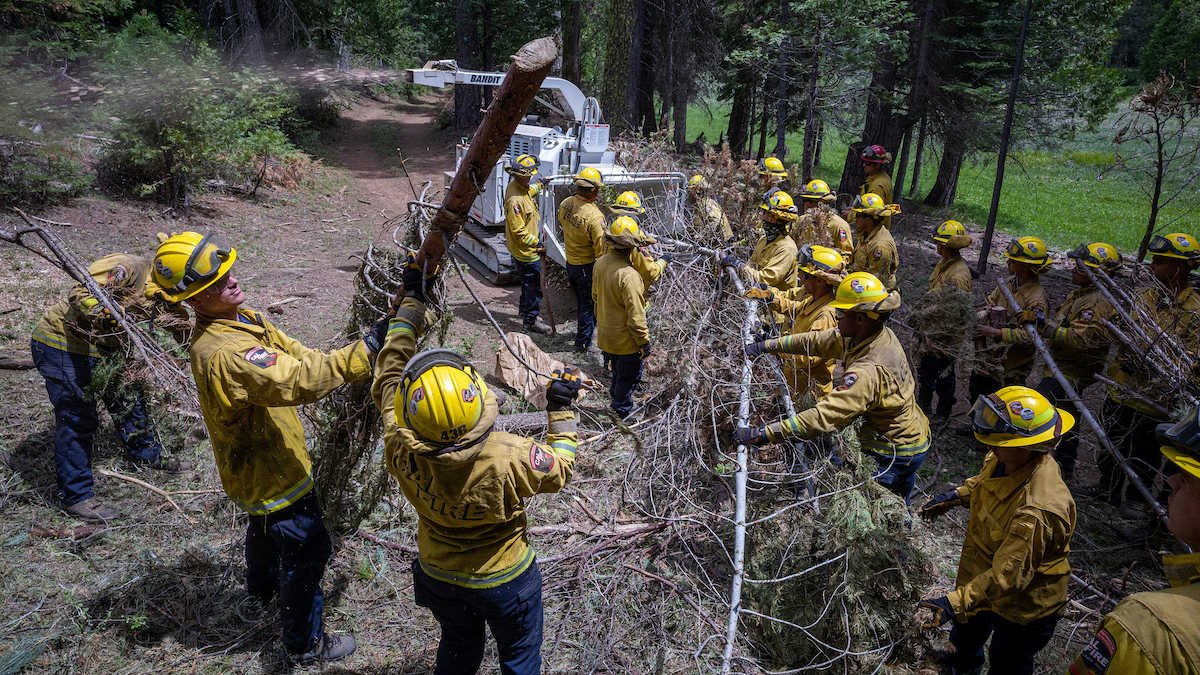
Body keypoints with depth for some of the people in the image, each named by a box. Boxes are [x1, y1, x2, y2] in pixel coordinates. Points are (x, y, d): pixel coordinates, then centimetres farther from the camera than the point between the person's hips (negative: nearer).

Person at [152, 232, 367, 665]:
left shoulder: (236, 319, -4)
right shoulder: (225, 353, -37)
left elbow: (291, 353, -2)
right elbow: (300, 380, -45)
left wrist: (339, 363, -16)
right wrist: (364, 351, -43)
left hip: (258, 463, 10)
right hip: (273, 471, -10)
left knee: (265, 525, 34)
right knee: (307, 548, 6)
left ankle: (261, 590, 62)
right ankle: (305, 643, 25)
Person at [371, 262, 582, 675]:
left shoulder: (400, 447, -31)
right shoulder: (507, 459, -40)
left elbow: (389, 372, -14)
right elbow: (559, 465, -17)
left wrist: (411, 300, -7)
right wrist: (561, 410, -5)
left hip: (439, 578, 3)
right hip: (505, 582, -3)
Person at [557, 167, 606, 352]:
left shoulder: (565, 204, -8)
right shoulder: (594, 216, -30)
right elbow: (600, 248, -23)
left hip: (570, 263, 7)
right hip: (587, 266, -7)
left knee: (581, 301, 26)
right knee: (590, 304, 12)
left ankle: (583, 330, 45)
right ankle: (583, 341, 23)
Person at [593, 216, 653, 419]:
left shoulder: (601, 263, -6)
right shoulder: (629, 275, -32)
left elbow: (596, 295, 10)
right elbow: (635, 315, -27)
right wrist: (644, 342, -16)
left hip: (605, 333, 8)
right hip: (625, 339, -8)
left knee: (618, 372, 30)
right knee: (628, 376, 16)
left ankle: (615, 398, 49)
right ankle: (624, 410, 33)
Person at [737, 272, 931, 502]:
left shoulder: (868, 371, -35)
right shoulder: (880, 335, -6)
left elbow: (824, 416, -40)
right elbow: (816, 341, 3)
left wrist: (763, 434, -40)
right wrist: (767, 345, 4)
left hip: (895, 455, -9)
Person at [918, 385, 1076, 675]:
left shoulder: (1036, 511, -43)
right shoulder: (1005, 459, -16)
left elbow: (1008, 575, -40)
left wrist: (956, 602, -43)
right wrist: (957, 495, 4)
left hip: (1024, 605, -9)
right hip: (982, 570, 9)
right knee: (967, 632, 35)